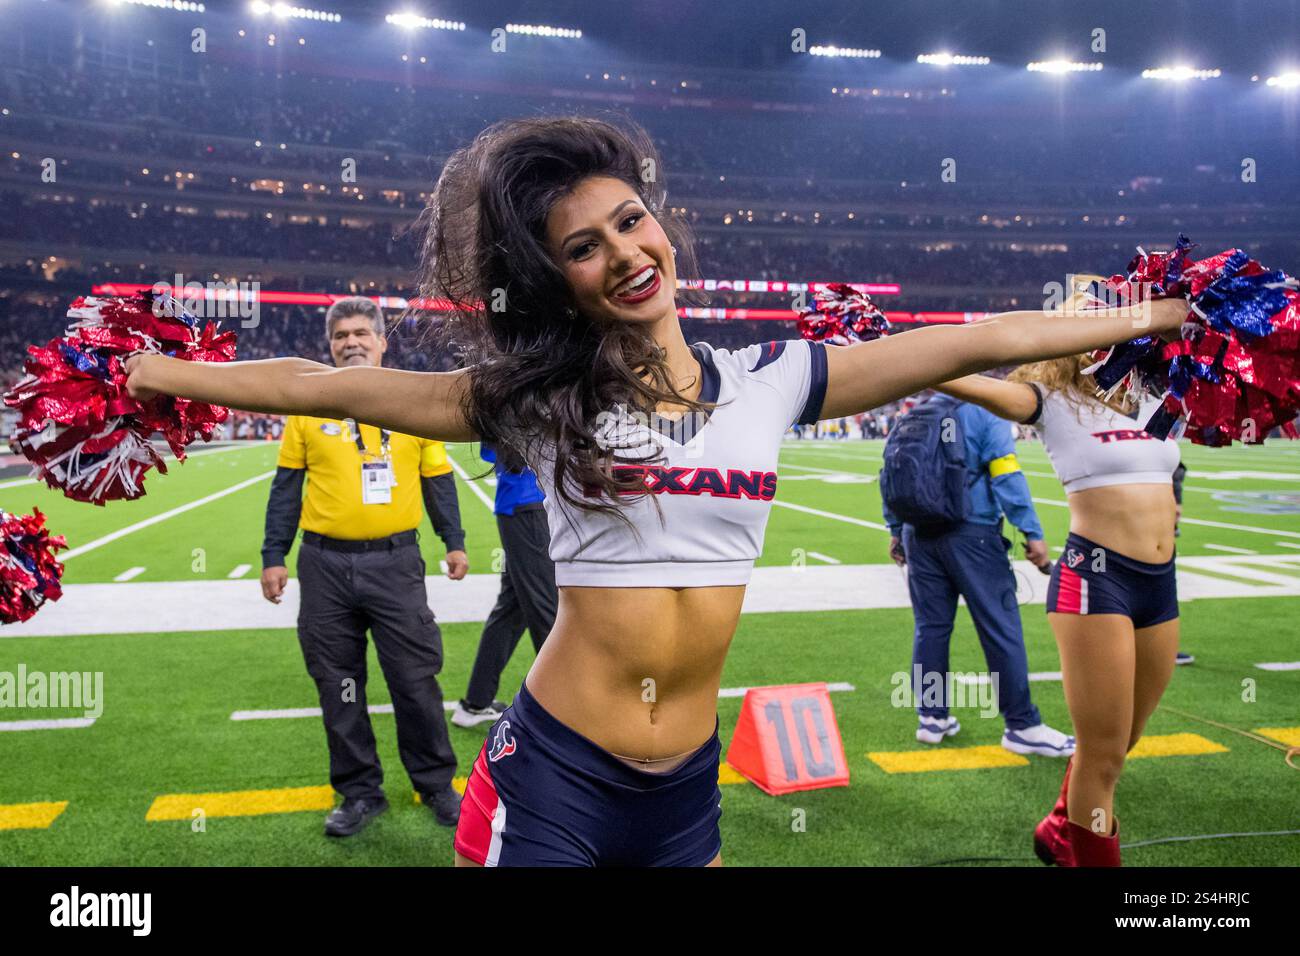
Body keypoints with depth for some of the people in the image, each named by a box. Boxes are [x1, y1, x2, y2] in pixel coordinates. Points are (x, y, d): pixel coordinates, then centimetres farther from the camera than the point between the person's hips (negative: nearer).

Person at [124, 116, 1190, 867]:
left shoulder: (771, 379, 0)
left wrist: (1154, 317, 8)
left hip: (687, 785, 3)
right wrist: (149, 373, -2)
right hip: (550, 775, -2)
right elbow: (319, 385, -3)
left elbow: (977, 342, 3)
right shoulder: (536, 398, -5)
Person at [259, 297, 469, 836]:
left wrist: (454, 542, 10)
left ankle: (436, 785, 23)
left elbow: (437, 478, 11)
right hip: (325, 565, 1)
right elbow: (286, 487, 8)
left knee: (416, 681, 4)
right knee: (338, 687, 10)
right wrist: (273, 557, 6)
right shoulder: (308, 405, 4)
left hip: (395, 563, -1)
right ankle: (360, 793, 26)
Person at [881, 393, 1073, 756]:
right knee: (1001, 628, 0)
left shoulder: (910, 416, 13)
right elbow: (1007, 477, -13)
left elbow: (890, 476, 14)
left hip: (918, 534, 6)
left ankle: (931, 717, 18)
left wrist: (896, 529, 21)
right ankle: (1022, 726, 6)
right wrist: (1032, 533, -13)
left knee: (930, 627, 12)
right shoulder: (985, 415, -4)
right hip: (971, 534, -6)